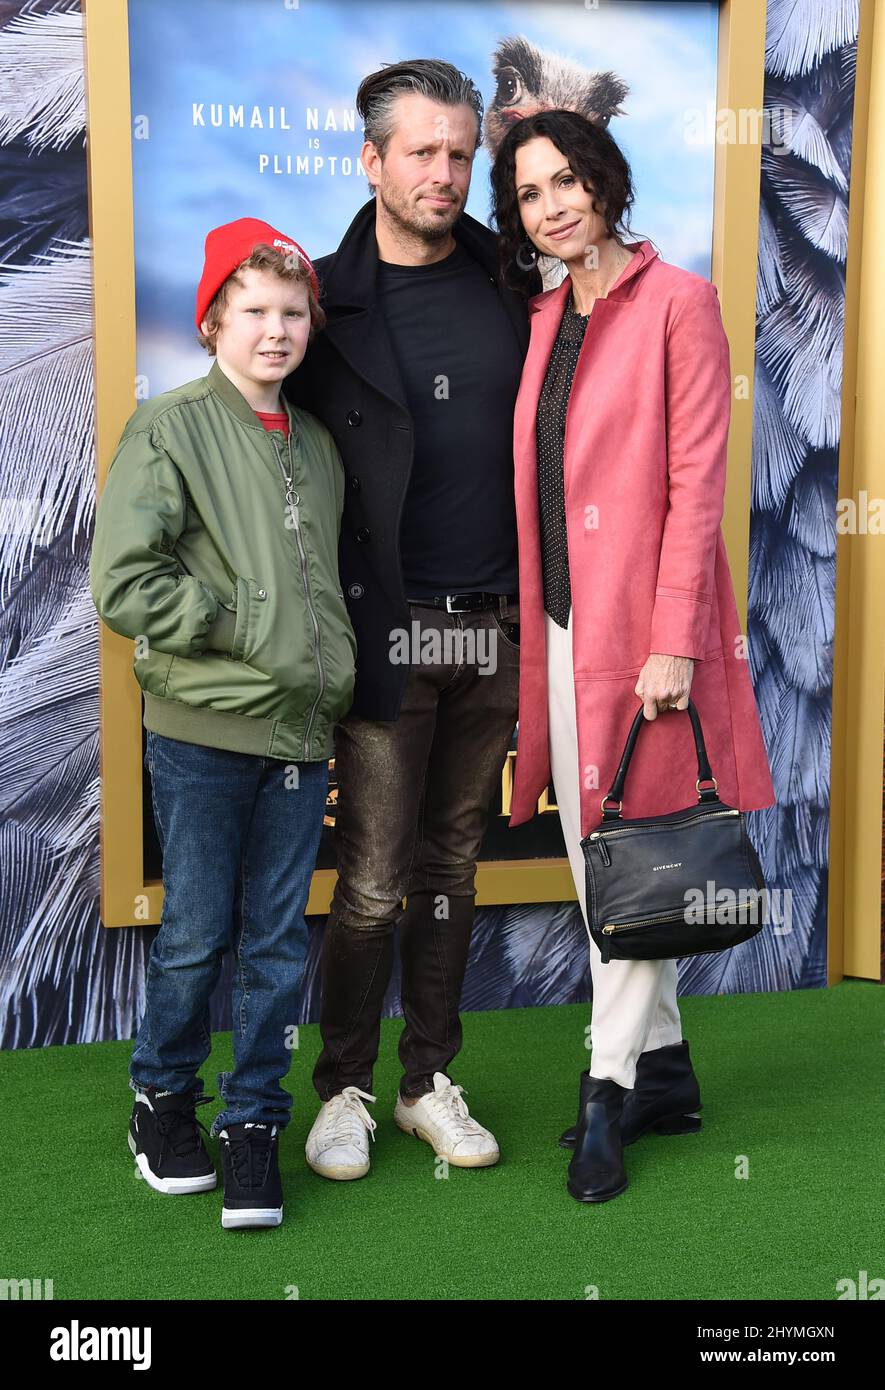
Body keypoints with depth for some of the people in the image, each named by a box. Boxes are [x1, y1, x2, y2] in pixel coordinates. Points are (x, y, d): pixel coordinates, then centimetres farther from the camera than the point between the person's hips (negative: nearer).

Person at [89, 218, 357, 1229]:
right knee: (195, 936, 7)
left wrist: (331, 666, 10)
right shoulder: (169, 428, -5)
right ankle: (162, 1102, 30)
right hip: (202, 732, -4)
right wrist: (246, 629, -13)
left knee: (276, 941, 9)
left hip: (301, 731, 5)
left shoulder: (317, 444, 12)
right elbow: (123, 585, -13)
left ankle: (253, 1121, 23)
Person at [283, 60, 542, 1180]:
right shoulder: (329, 297, -1)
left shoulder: (511, 282, 7)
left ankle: (429, 1080, 27)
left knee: (452, 866, 13)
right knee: (373, 883, 1)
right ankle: (343, 1088, 21)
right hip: (387, 628, -3)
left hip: (495, 626, 3)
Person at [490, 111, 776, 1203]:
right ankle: (665, 1071, 26)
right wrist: (537, 624, 11)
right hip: (562, 620, 7)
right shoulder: (546, 318, 15)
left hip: (641, 618, -7)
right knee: (596, 856, 11)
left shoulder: (677, 302, -5)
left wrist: (673, 640, -18)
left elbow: (696, 480, -12)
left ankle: (610, 1089, 11)